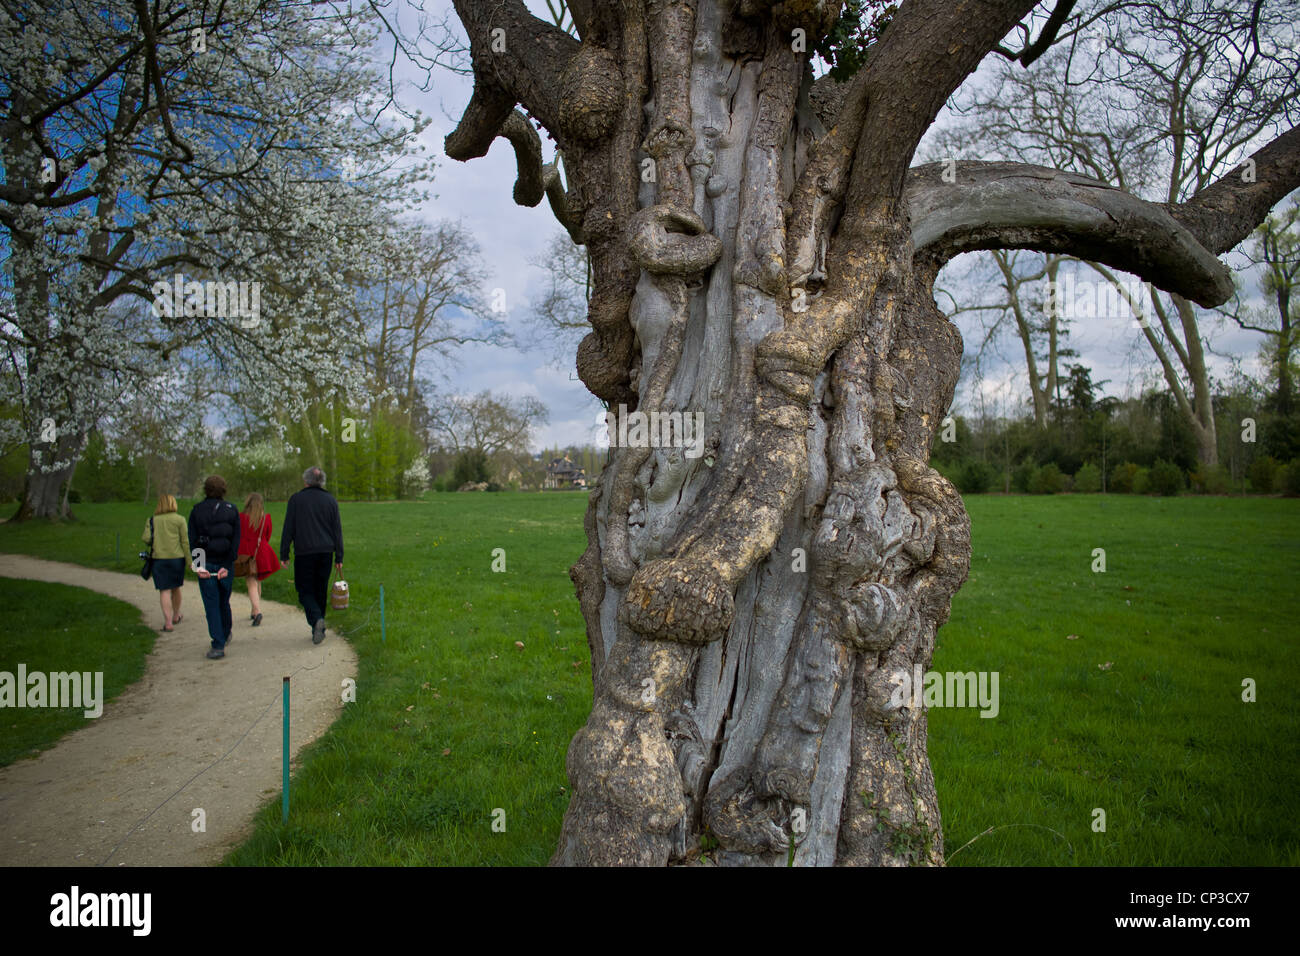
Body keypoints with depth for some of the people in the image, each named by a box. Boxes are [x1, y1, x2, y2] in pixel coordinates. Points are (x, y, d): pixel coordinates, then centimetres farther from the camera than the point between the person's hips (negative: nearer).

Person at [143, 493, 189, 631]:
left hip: (159, 559, 0)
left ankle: (168, 622, -9)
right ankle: (176, 616, 35)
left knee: (164, 590, 0)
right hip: (177, 557, 0)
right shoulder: (179, 520, -3)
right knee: (176, 588, 17)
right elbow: (185, 542, -6)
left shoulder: (152, 520, 2)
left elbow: (146, 538, -7)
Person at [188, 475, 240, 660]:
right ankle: (225, 635, 36)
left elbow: (192, 540, -7)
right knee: (224, 601, 20)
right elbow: (236, 540, -6)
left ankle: (218, 645, -4)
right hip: (225, 562, 2)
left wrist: (197, 566, -9)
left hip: (205, 563, -2)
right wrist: (227, 566, -7)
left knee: (211, 605, 1)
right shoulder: (232, 510, 0)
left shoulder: (196, 511, -1)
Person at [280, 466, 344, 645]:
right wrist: (339, 558, 9)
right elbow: (337, 530, 6)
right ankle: (318, 630, 14)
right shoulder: (330, 500, 7)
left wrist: (284, 554, 2)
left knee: (305, 591, 3)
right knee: (321, 591, 11)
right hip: (325, 552, 3)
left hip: (304, 553, -3)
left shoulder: (296, 499, -2)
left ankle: (316, 619, -22)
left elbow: (288, 529, -3)